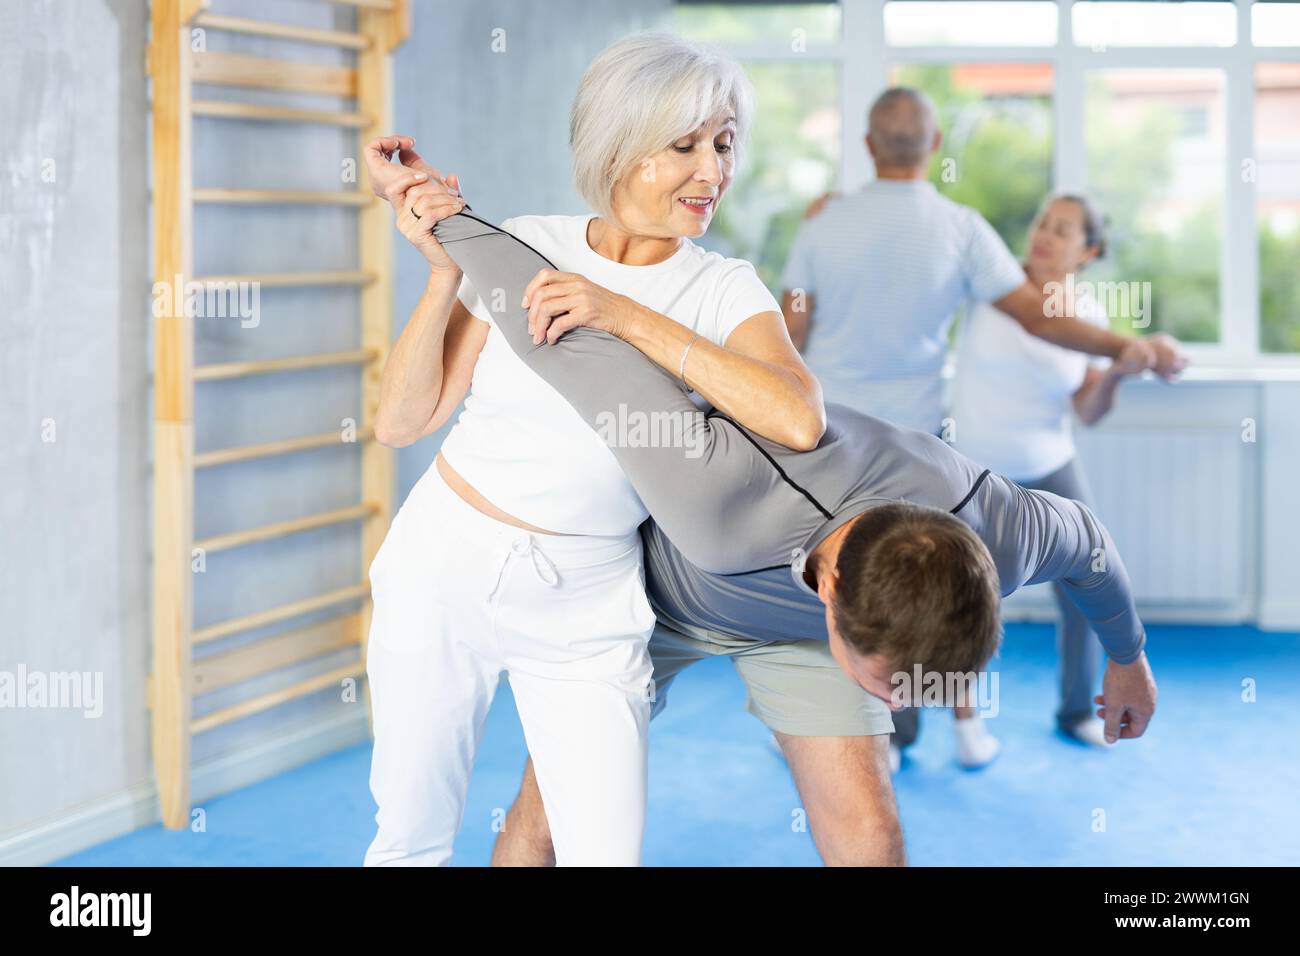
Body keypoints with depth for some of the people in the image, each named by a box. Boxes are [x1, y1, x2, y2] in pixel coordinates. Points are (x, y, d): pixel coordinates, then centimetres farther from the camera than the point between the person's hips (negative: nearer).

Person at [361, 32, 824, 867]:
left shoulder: (722, 289, -6)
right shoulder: (522, 248, -5)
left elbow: (799, 421, -28)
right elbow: (401, 422, -5)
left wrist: (625, 313, -27)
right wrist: (445, 272, -17)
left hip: (588, 602, 0)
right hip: (446, 560, 0)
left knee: (606, 852, -6)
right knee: (410, 838, 10)